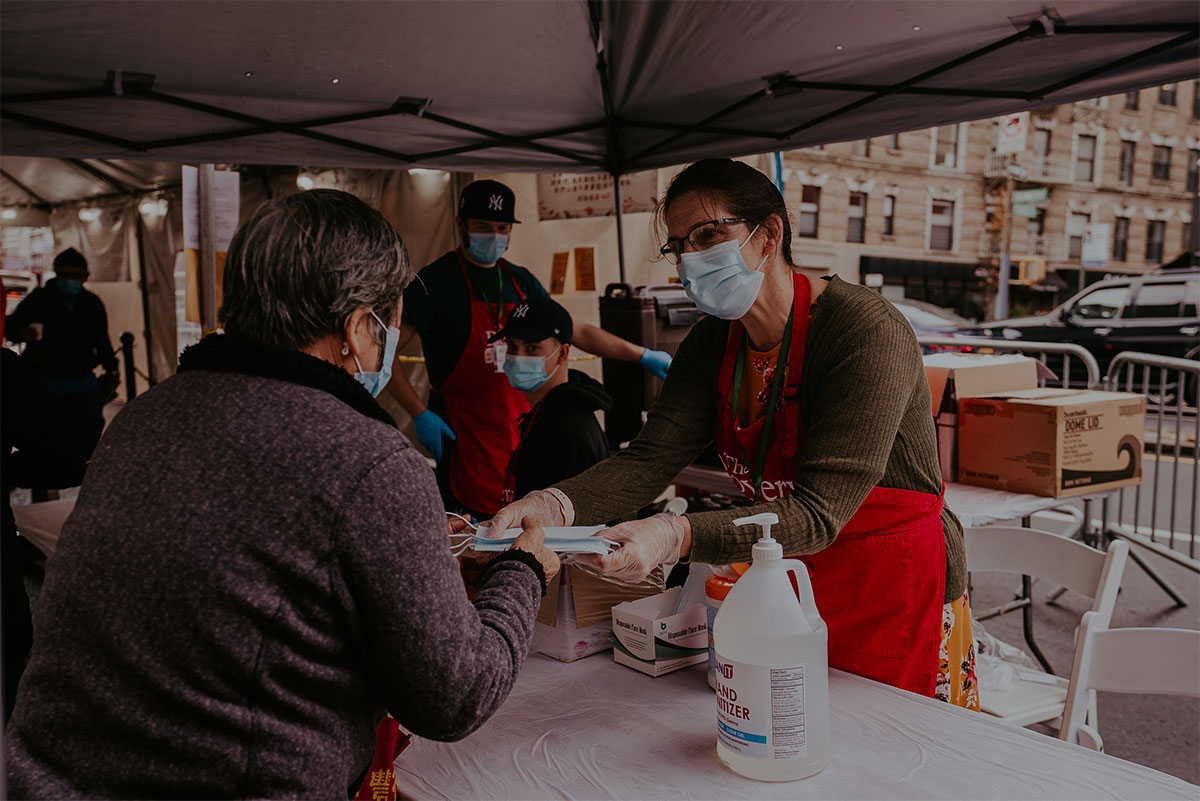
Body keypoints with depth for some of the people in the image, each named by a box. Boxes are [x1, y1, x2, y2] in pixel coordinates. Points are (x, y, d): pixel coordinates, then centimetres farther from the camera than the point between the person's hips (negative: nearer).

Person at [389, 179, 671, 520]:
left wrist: (643, 355, 15)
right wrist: (420, 414, -16)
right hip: (464, 437, -6)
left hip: (520, 427, 6)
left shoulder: (520, 281, 11)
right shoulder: (437, 281, -9)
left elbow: (576, 331, 18)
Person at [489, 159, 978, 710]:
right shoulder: (713, 343, -2)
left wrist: (674, 536, -45)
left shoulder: (867, 334, -26)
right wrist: (554, 506, -31)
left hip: (896, 593, -6)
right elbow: (650, 458, -12)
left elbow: (818, 512, -32)